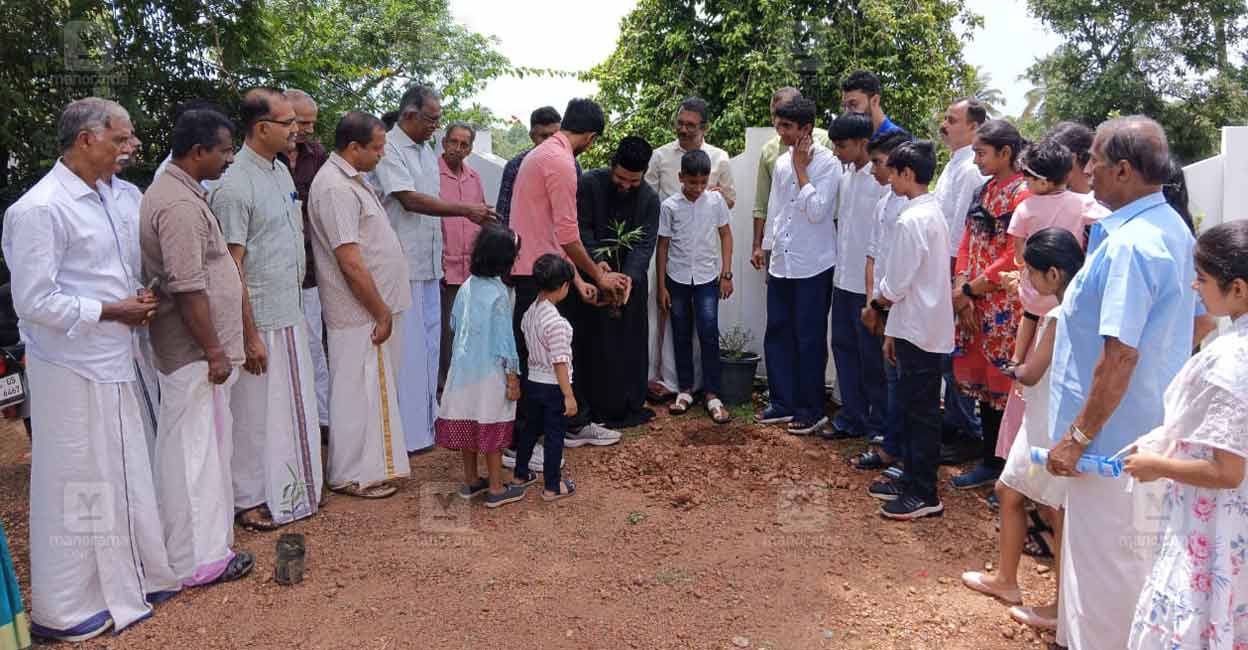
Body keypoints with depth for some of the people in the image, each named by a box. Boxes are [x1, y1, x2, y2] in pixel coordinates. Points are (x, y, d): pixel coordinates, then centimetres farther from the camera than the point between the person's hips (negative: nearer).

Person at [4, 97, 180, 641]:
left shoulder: (91, 199, 11)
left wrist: (132, 301, 5)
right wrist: (111, 312, -14)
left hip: (109, 365, 9)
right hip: (73, 372, -9)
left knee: (123, 478, 18)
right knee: (75, 488, 3)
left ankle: (132, 576, 34)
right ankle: (62, 610, 19)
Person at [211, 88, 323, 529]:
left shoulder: (281, 171, 10)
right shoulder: (234, 186, -17)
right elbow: (232, 268, -18)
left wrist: (297, 304, 16)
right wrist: (250, 335, -18)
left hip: (291, 315, 8)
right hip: (260, 322, -8)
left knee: (293, 407, 17)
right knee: (255, 413, 5)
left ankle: (291, 488, 32)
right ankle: (249, 499, 21)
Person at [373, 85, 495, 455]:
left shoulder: (426, 150, 16)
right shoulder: (389, 149, -12)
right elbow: (410, 200, -21)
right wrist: (466, 209, -21)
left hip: (429, 264, 9)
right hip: (403, 266, -9)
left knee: (428, 343, 14)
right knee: (408, 347, -4)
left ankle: (426, 420, 25)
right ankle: (408, 434, 3)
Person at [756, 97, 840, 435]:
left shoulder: (828, 163, -10)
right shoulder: (781, 162, 10)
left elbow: (816, 211, -20)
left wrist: (800, 169, -14)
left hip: (813, 267, -7)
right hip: (781, 264, 7)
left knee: (809, 339, 2)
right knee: (777, 334, 11)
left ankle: (812, 409, 15)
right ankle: (783, 402, 24)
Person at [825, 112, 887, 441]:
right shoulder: (846, 175, 9)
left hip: (869, 283, -8)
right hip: (844, 278, 8)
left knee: (872, 356, 3)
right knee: (843, 346, 14)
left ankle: (879, 426, 17)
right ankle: (851, 418, 25)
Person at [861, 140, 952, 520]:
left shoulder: (911, 220, -19)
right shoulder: (933, 214, 12)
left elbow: (895, 284, -19)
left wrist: (876, 306, 3)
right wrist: (893, 330, 16)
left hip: (918, 331, -9)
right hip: (926, 327, 9)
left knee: (921, 413, -1)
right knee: (915, 408, 16)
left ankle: (925, 495, 8)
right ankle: (912, 479, 28)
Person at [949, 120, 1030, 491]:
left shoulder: (1022, 194, -12)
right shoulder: (984, 191, 13)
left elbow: (1014, 257, -16)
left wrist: (968, 289, -10)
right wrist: (962, 294, -1)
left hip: (1004, 304, -8)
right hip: (974, 303, 8)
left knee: (1003, 383, -2)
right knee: (981, 380, 13)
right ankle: (989, 461, 24)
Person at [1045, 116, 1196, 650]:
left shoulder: (1129, 244, -24)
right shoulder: (1174, 229, 7)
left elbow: (1120, 355, -27)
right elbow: (1197, 323, 17)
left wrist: (1078, 435, -20)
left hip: (1114, 437, -10)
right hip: (1153, 431, 10)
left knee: (1103, 567, 5)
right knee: (1132, 558, 23)